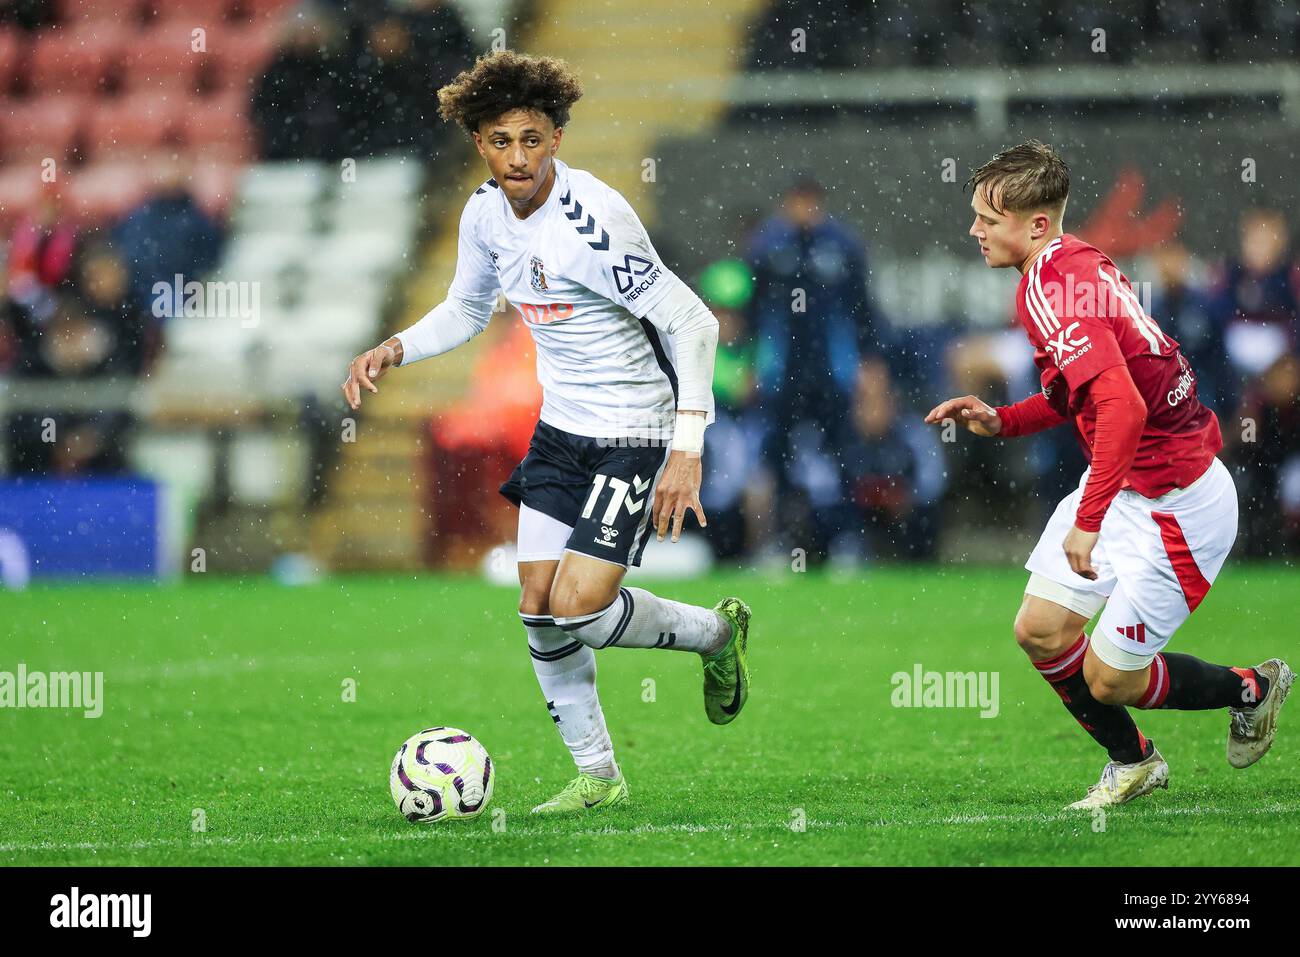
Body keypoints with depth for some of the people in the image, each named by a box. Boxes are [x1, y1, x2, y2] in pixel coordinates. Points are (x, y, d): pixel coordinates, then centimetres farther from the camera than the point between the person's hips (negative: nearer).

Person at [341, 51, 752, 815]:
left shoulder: (594, 221, -25)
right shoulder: (486, 215, -2)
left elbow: (693, 323, -23)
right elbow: (468, 310, 19)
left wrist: (688, 448, -27)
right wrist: (395, 350, 1)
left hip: (634, 431, -7)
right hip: (561, 428, 7)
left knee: (577, 607, -13)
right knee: (538, 604, 2)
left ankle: (715, 631, 16)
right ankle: (597, 776, 16)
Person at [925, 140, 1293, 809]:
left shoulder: (1051, 291, -25)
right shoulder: (1075, 265, 5)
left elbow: (1124, 406, -38)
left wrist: (1088, 521, -35)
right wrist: (1001, 422, 7)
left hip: (1175, 503, -9)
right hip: (1122, 483, 9)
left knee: (1107, 679, -3)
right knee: (1040, 630, 7)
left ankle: (1251, 688, 23)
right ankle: (1133, 763, 27)